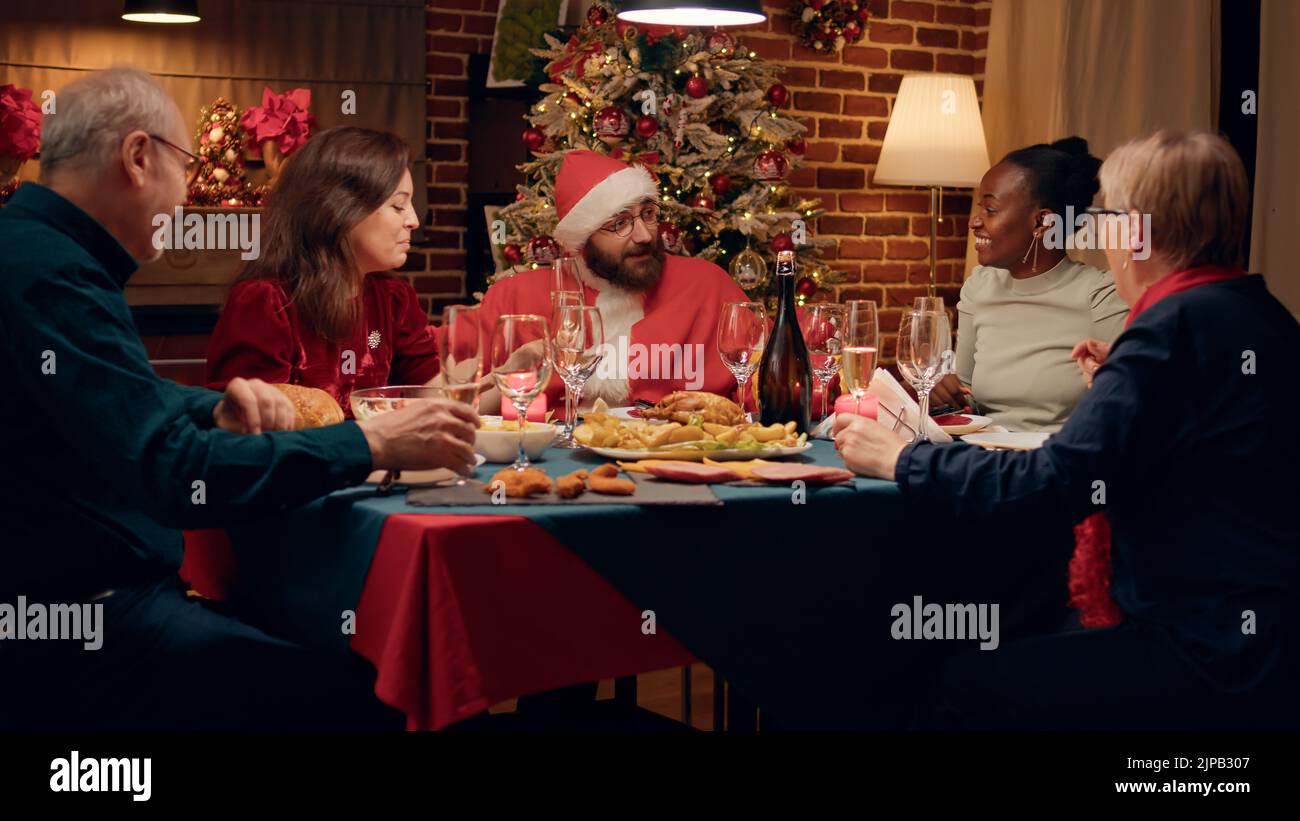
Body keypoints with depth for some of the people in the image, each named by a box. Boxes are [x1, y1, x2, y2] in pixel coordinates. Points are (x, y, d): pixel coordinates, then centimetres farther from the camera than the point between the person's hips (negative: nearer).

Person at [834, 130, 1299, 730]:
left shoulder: (1173, 329, -18)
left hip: (1225, 659, -10)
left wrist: (899, 460, -14)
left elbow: (1057, 483, -22)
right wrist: (1118, 386, 25)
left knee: (968, 687, -5)